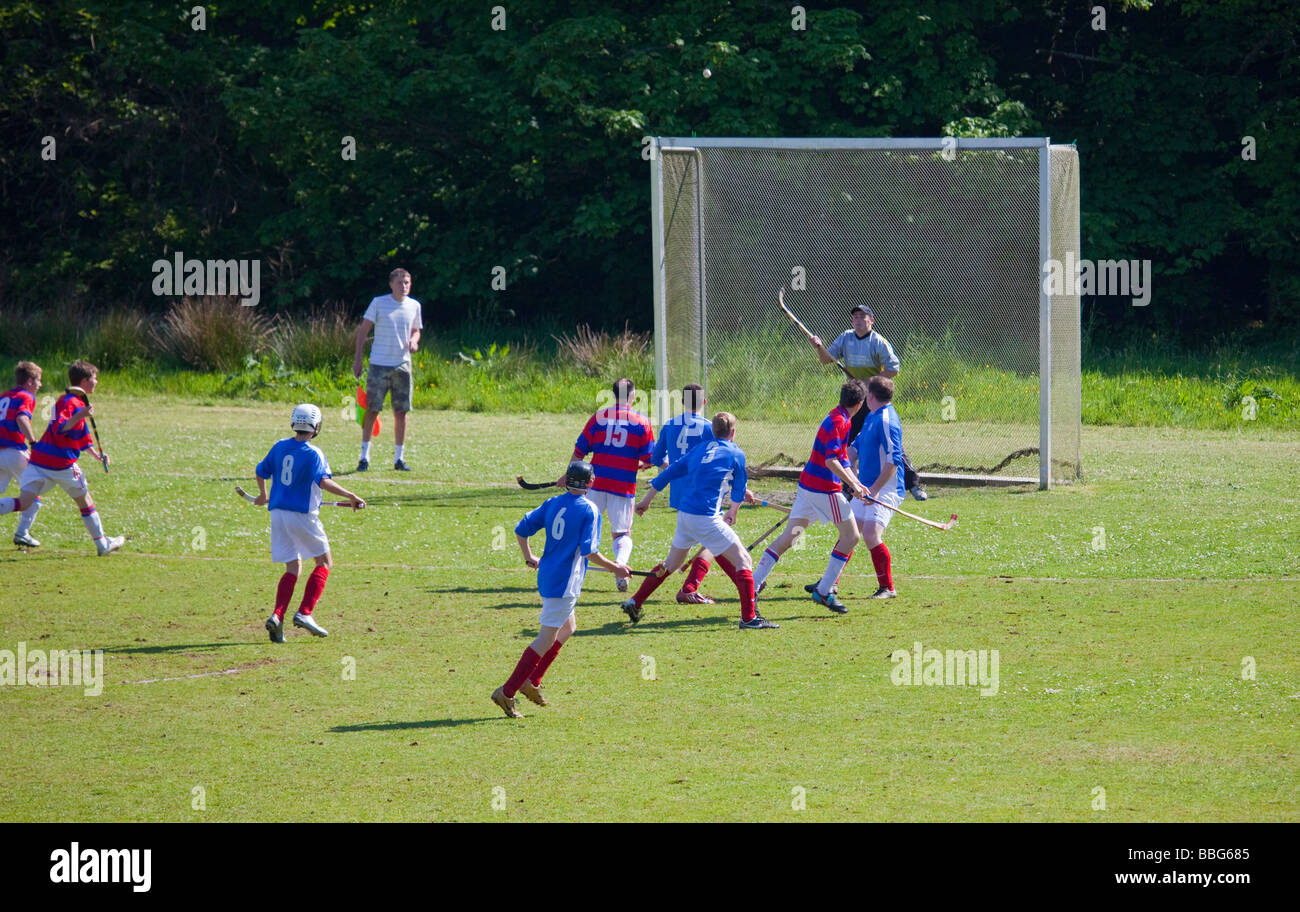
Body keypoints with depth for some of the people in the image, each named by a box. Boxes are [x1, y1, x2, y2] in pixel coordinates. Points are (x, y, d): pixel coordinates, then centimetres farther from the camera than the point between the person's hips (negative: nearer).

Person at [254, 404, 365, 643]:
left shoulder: (280, 447, 7)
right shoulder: (313, 454, -12)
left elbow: (261, 472, 18)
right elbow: (323, 482, -26)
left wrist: (263, 495, 35)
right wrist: (350, 496, -23)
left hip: (278, 514, 6)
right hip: (302, 515, -6)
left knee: (292, 568, 12)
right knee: (324, 562, 10)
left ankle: (277, 616, -8)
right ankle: (304, 612, -4)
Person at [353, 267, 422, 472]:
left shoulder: (414, 306, 8)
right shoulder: (379, 303, -3)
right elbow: (363, 329, -1)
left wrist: (414, 341, -4)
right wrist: (357, 358, -5)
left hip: (402, 364, 3)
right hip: (379, 363, -3)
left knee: (401, 412, 4)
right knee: (371, 410, -5)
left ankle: (399, 458, 12)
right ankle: (364, 456, 2)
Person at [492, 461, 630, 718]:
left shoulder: (553, 504, 6)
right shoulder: (589, 510, -12)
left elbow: (521, 530, 8)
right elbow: (589, 552, -19)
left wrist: (528, 557, 25)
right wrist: (615, 568, -5)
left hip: (546, 576, 8)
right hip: (565, 582, -8)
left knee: (568, 628, 25)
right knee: (547, 639, -4)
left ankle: (531, 682, 18)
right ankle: (507, 692, -9)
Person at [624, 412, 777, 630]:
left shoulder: (698, 450, 16)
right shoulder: (735, 454, 1)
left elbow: (668, 474, 20)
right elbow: (739, 489, 13)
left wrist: (646, 501, 31)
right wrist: (732, 513, 32)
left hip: (684, 514, 6)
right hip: (706, 517, -6)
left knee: (671, 563, 24)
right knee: (743, 560, -1)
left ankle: (634, 603, 28)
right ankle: (749, 617, -9)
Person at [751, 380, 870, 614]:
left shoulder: (838, 418, 15)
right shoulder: (838, 422, -16)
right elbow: (831, 461, -24)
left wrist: (856, 484, 20)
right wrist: (852, 485, -18)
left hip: (808, 485, 9)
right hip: (824, 489, -9)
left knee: (788, 537, 7)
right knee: (851, 536, 1)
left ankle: (754, 584, 2)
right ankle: (824, 591, -2)